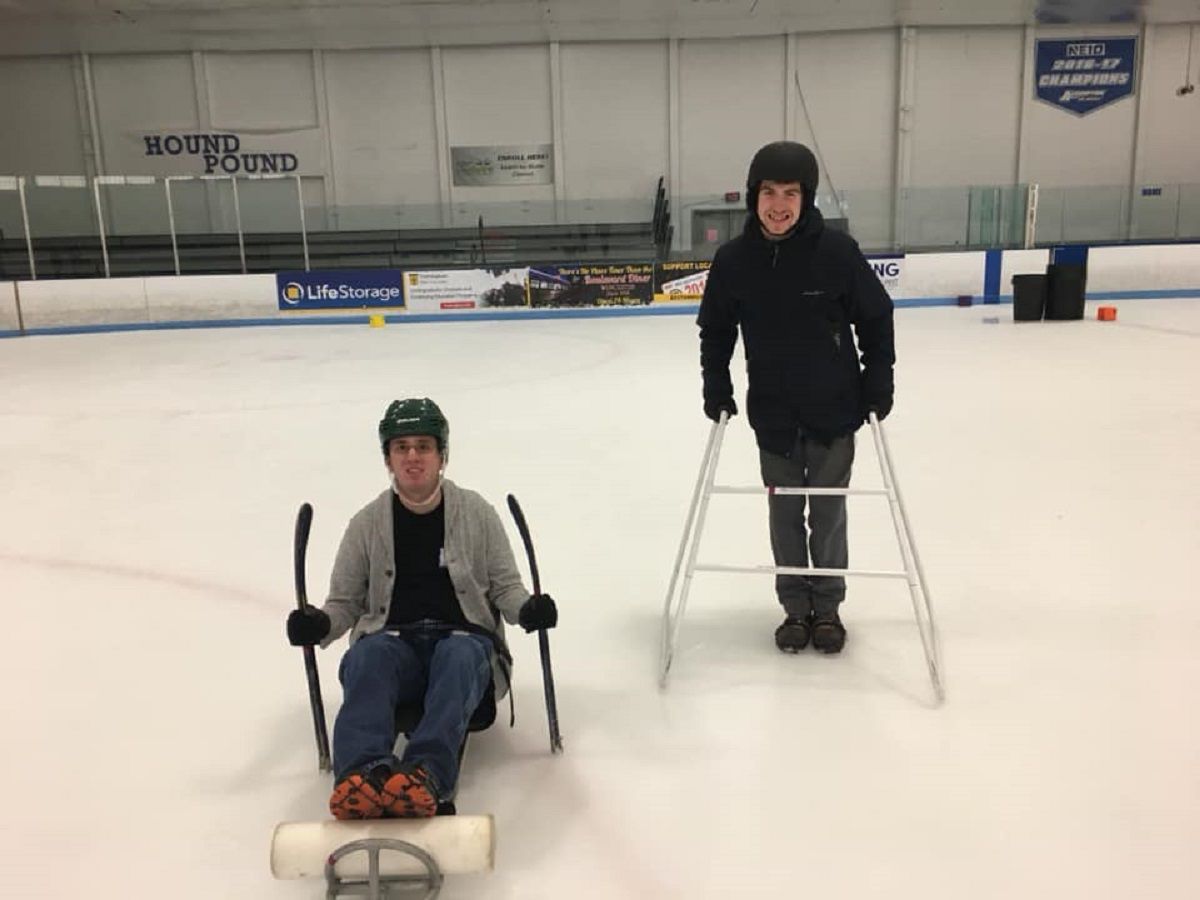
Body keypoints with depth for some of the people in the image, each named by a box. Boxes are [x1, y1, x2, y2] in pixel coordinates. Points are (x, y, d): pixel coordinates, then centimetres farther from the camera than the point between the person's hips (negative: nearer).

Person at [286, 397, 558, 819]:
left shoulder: (476, 514, 7)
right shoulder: (367, 523, 10)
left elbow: (505, 586, 10)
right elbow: (345, 601, 13)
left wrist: (527, 609, -12)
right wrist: (319, 624, -9)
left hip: (464, 638, -1)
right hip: (393, 640, 1)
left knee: (459, 656, -36)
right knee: (368, 655, -33)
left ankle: (426, 773, -56)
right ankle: (362, 771, -54)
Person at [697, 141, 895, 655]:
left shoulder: (837, 251, -14)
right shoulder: (733, 259, -8)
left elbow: (875, 318, -2)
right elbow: (715, 329, 5)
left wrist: (878, 382, -4)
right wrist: (716, 389, -2)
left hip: (835, 410, -1)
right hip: (772, 414, 1)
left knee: (829, 512, 12)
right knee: (785, 512, 12)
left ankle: (827, 606, 32)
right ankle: (795, 607, 30)